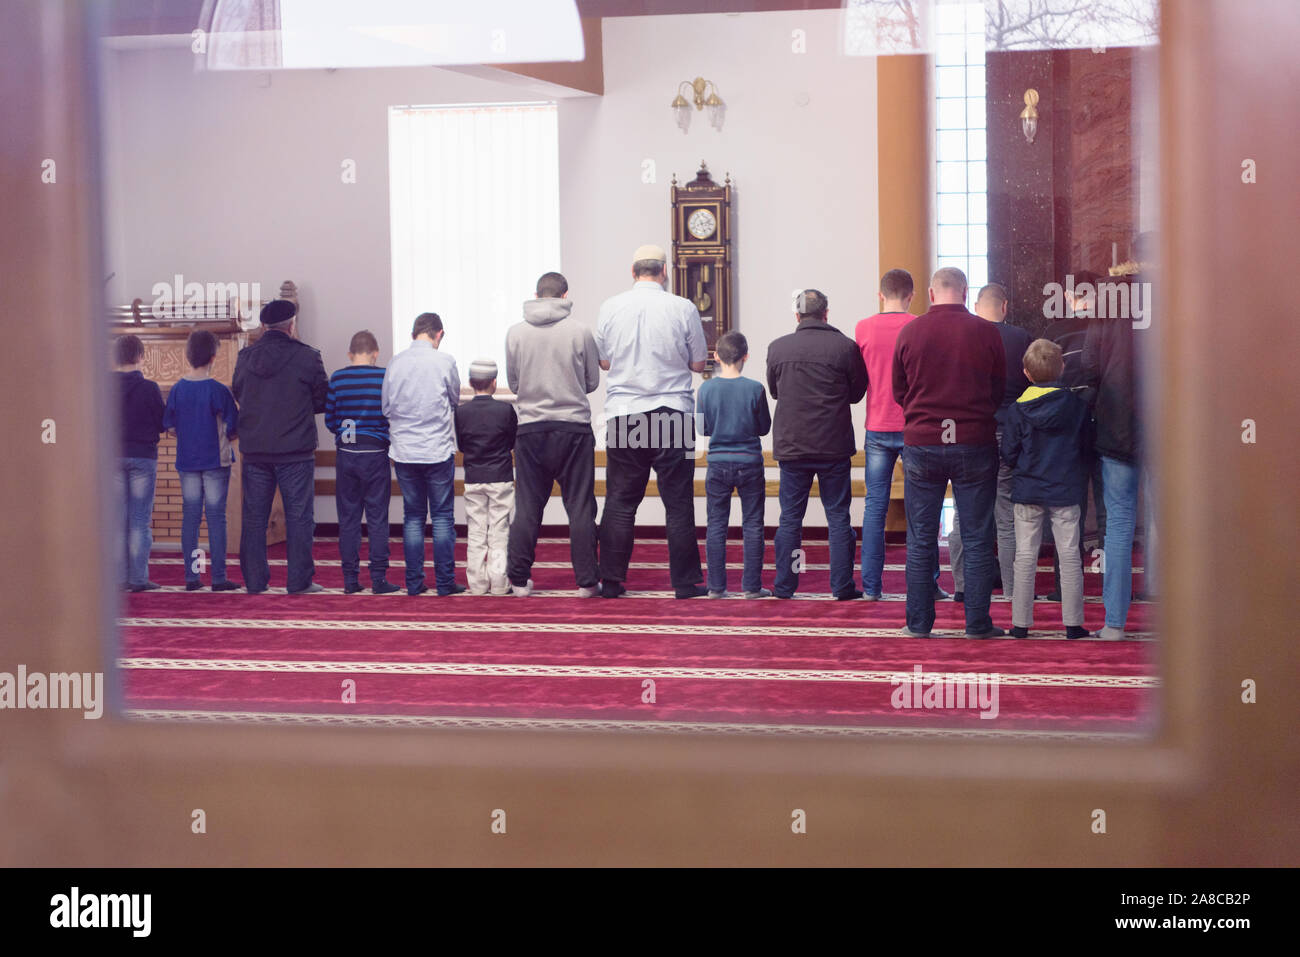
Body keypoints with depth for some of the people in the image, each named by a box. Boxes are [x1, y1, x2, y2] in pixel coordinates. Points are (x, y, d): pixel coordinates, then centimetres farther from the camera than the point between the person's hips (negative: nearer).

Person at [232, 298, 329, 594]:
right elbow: (323, 400, -1)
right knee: (298, 517, 3)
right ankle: (299, 581, 2)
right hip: (295, 451, -4)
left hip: (254, 451, 4)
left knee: (254, 517, 9)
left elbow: (238, 394, 13)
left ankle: (254, 581, 10)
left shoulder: (245, 357, 5)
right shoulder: (306, 357, -7)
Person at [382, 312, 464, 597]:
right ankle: (444, 582, 4)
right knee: (442, 517, 4)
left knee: (412, 517, 10)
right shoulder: (444, 362, -7)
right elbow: (454, 401, 6)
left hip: (404, 452, 3)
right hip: (438, 450, -3)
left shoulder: (395, 363, 1)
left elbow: (385, 407, 9)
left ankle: (414, 582, 9)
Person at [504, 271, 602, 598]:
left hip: (530, 428, 2)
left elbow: (513, 383, 8)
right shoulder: (580, 332, -5)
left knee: (527, 507, 8)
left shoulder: (515, 332, 0)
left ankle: (519, 579, 10)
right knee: (580, 507, 4)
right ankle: (587, 581, 5)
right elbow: (593, 381, 4)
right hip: (574, 427, -2)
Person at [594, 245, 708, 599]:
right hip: (673, 414, -2)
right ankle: (685, 581, 5)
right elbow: (698, 363, 4)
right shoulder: (683, 308, -4)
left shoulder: (610, 307, 1)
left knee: (620, 502, 7)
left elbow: (603, 361, 11)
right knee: (678, 502, 3)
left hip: (623, 414, 2)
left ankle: (611, 581, 10)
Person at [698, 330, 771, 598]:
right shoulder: (755, 389, -9)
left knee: (716, 526, 8)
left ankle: (716, 586, 7)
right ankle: (752, 586, 7)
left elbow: (703, 428, 1)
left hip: (718, 464, 1)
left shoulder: (706, 389, -5)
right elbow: (764, 428, -1)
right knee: (752, 526, 6)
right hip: (749, 463, -1)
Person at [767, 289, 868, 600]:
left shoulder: (777, 348, -2)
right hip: (834, 446, -1)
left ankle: (784, 585, 12)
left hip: (791, 445, 1)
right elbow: (857, 393, 4)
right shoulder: (845, 347, -8)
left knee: (790, 518, 9)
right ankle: (842, 586, 7)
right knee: (838, 516, 6)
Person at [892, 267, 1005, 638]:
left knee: (920, 541, 8)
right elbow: (1000, 391, 8)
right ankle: (977, 623, 8)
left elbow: (898, 391, 9)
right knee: (977, 540, 6)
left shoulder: (910, 332, -2)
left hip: (921, 444, 1)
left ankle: (919, 622, 11)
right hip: (975, 444, -1)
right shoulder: (986, 332, -4)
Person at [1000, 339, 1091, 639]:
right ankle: (1073, 623, 7)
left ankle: (1021, 622, 8)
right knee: (1070, 556, 6)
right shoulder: (1078, 405, -4)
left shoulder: (1018, 409, -6)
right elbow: (1086, 445, 6)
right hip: (1065, 491, 0)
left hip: (1027, 491, 0)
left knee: (1025, 557, 6)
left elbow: (1008, 453, -3)